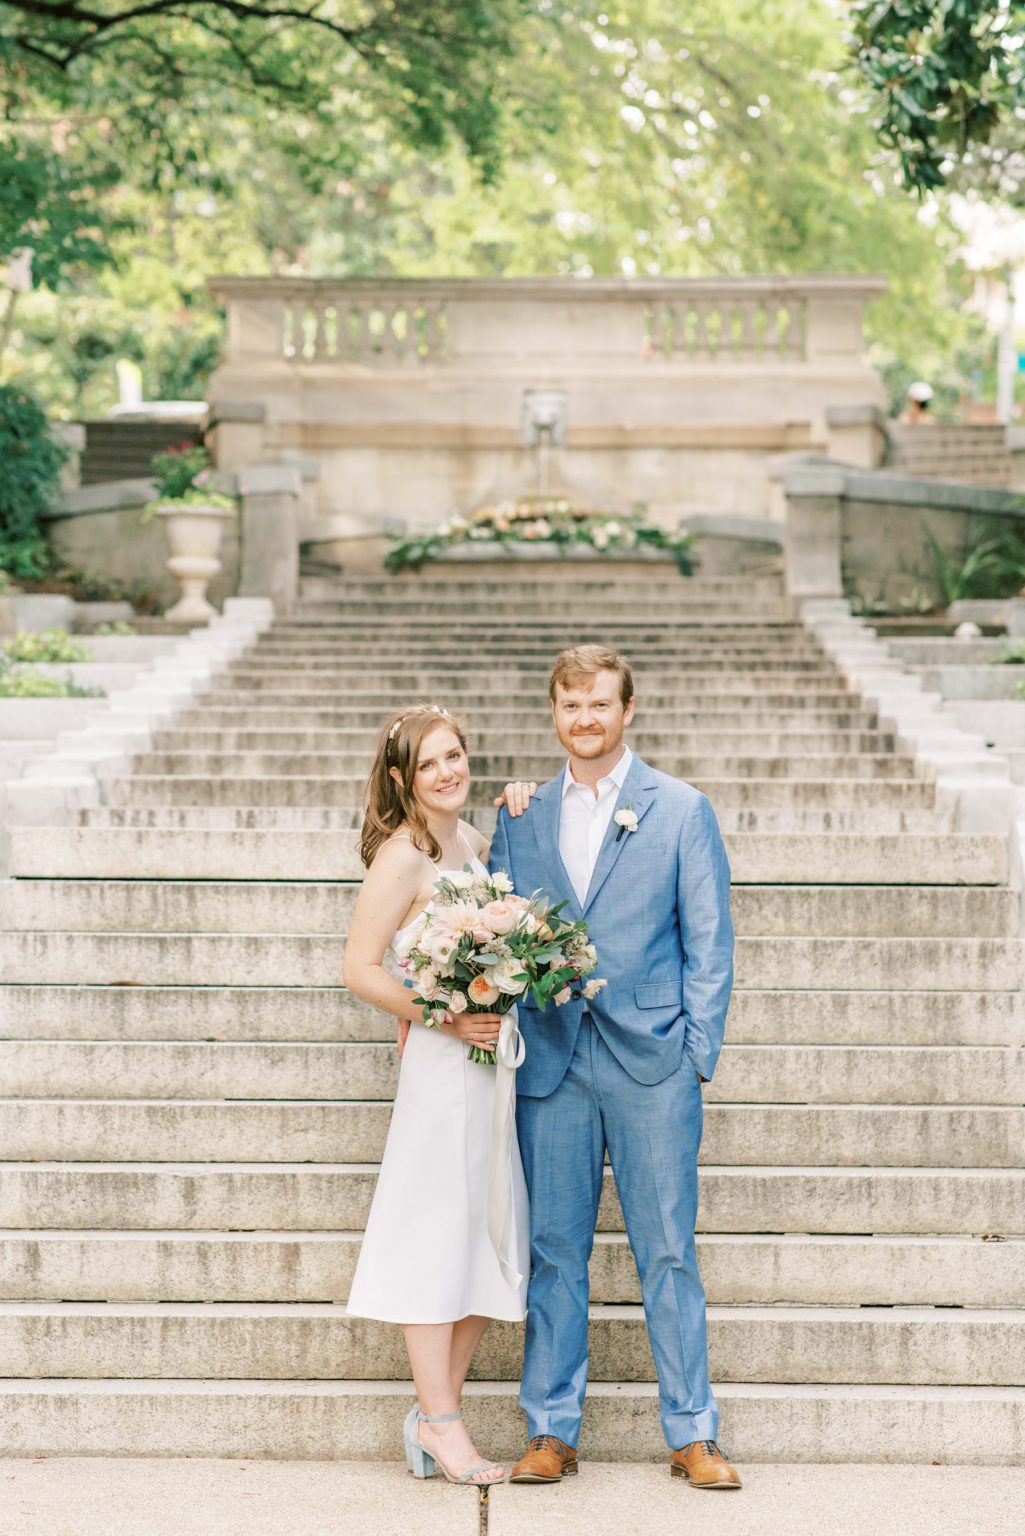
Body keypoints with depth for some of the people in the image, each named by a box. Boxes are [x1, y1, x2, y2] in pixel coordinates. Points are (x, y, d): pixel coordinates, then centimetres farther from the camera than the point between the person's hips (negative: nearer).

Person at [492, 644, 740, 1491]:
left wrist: (697, 1055, -5)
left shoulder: (681, 810, 4)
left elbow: (709, 944, 2)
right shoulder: (520, 819, 11)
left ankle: (693, 1433, 10)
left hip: (651, 1063, -2)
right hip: (551, 1064, 2)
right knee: (555, 1249, 6)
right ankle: (553, 1431, 14)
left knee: (668, 1252, 2)